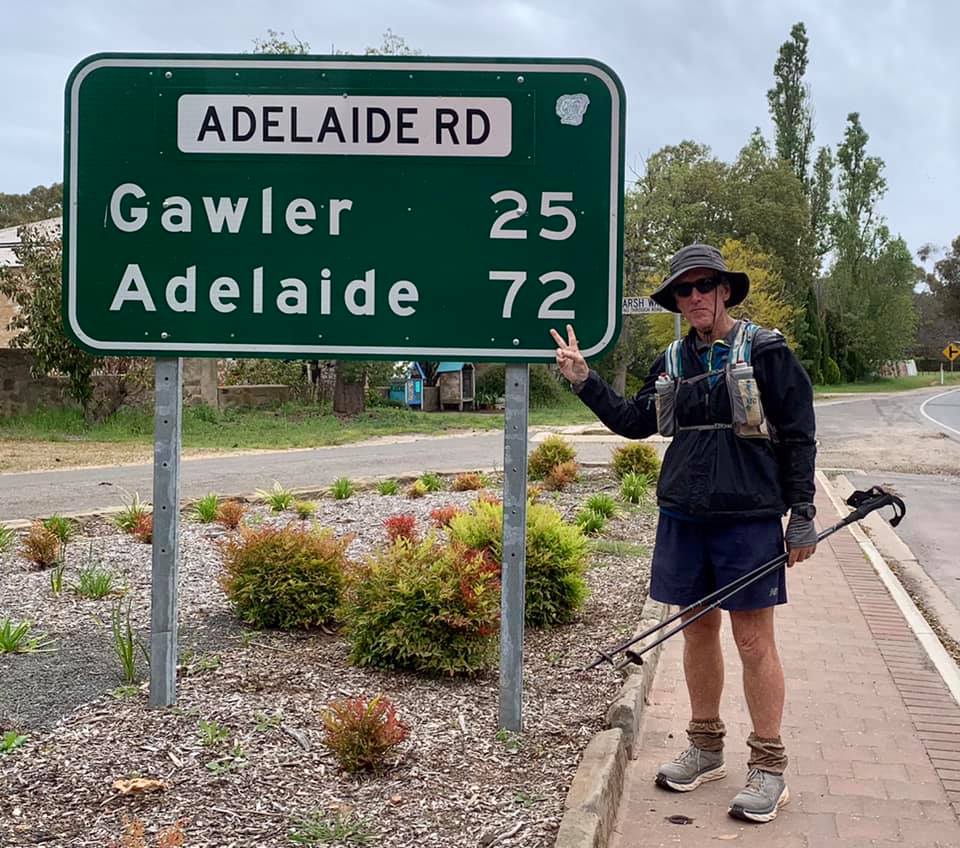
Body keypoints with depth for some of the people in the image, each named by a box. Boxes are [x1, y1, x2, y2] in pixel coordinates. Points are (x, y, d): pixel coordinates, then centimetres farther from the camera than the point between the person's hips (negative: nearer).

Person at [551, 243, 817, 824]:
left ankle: (769, 770, 10)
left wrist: (802, 516, -7)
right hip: (684, 515, 5)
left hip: (749, 516, -5)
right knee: (698, 629, 13)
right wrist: (584, 380, 8)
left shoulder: (765, 351, -4)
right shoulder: (673, 361, 12)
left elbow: (799, 437, -4)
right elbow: (635, 421, 19)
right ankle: (705, 750, 28)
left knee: (754, 639, -1)